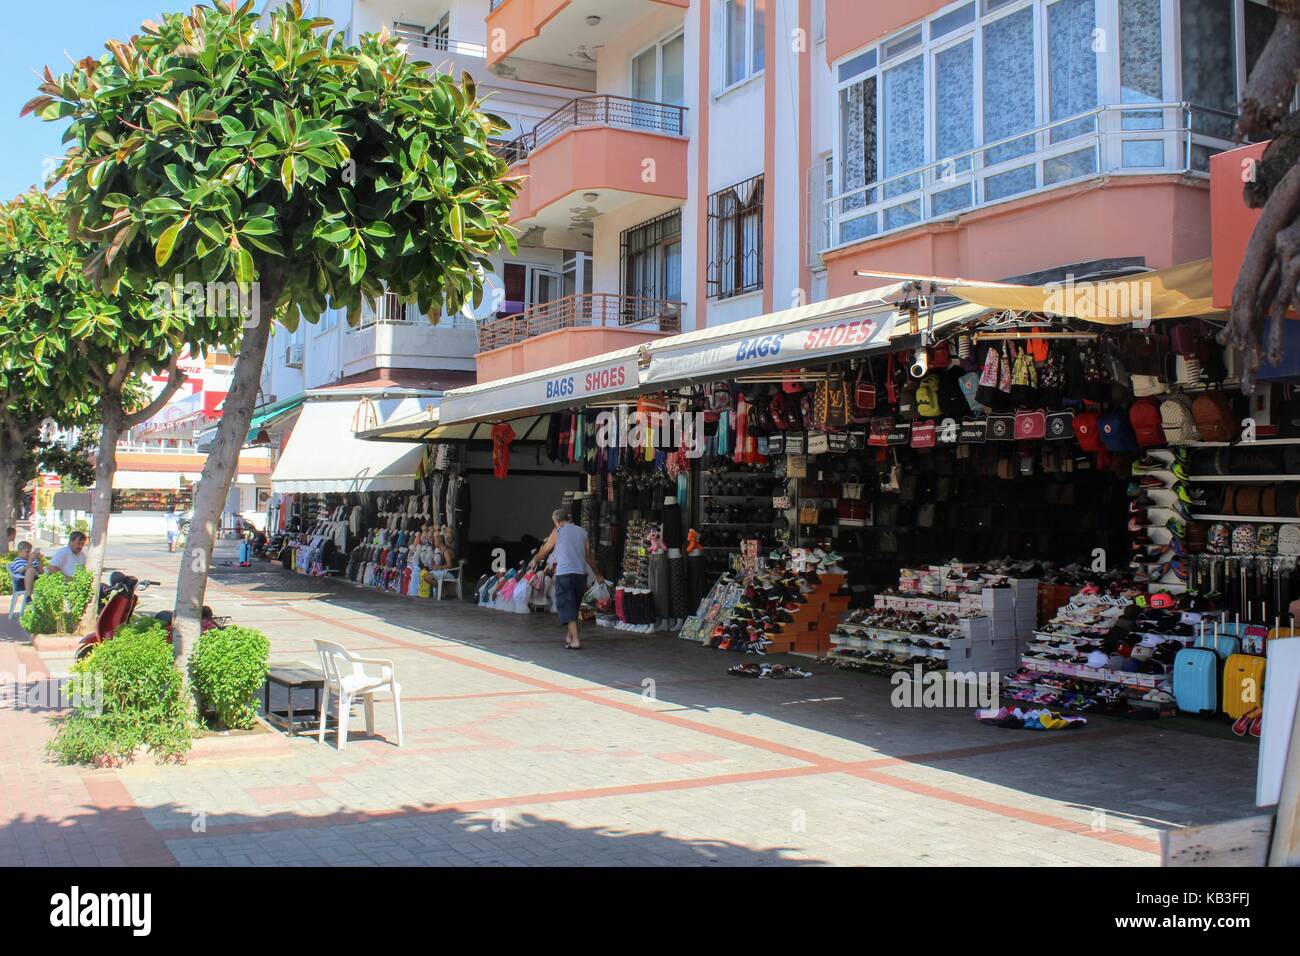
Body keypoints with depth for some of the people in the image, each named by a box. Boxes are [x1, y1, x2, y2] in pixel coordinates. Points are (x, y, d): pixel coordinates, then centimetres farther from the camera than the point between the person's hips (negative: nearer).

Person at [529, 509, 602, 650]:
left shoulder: (557, 532, 2)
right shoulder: (582, 532, 13)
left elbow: (544, 551, 12)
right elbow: (589, 556, 15)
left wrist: (535, 560, 32)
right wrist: (597, 574, 26)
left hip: (564, 573, -5)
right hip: (581, 574, 5)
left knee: (567, 607, -3)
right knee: (574, 606, 19)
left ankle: (575, 640, -13)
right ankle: (568, 636, 27)